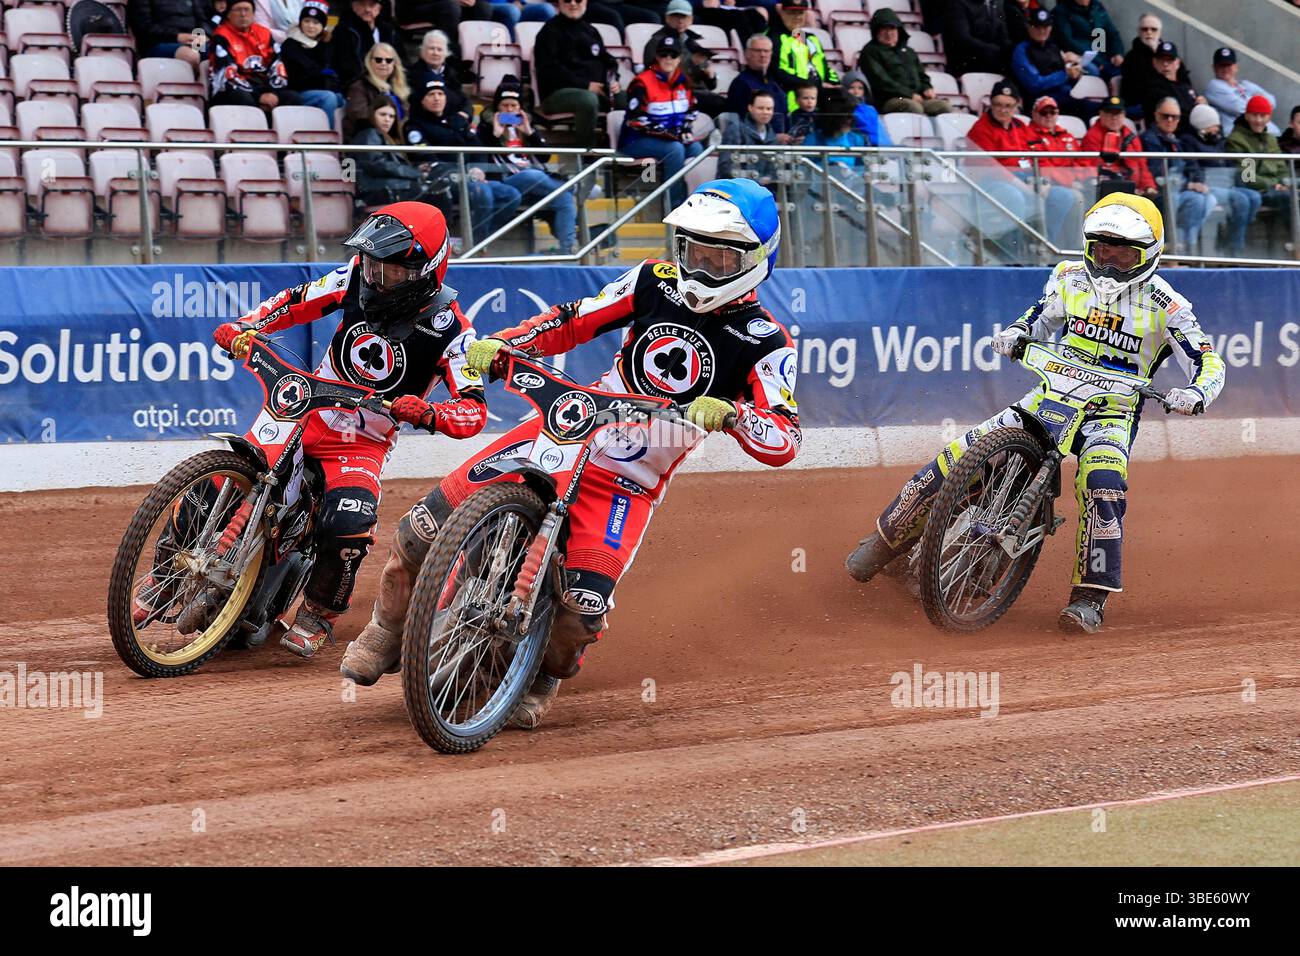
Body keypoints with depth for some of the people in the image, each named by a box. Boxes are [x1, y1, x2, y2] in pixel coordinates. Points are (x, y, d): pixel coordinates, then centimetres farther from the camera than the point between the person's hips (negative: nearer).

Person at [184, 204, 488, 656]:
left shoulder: (449, 330, -17)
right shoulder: (358, 277, -5)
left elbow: (473, 412, -20)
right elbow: (296, 302, 6)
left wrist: (427, 413, -41)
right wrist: (244, 327, -12)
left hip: (364, 444, -3)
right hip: (304, 410, 3)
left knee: (348, 527, -28)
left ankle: (319, 611, 3)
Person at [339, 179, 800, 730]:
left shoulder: (764, 343, -7)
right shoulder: (655, 283, 3)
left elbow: (784, 443, -17)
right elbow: (574, 320, 8)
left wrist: (729, 413, -36)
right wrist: (500, 343, -8)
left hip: (630, 483, -3)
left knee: (582, 605, -24)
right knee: (427, 525, -7)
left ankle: (546, 676, 12)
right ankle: (390, 627, 20)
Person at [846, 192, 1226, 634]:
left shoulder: (1165, 306, -7)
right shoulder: (1070, 278, 4)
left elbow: (1209, 361, -9)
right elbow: (1039, 319, 19)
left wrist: (1196, 393, -31)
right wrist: (1014, 334, -4)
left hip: (1112, 413, -3)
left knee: (1103, 484, -36)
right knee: (957, 459, -10)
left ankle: (1091, 598, -25)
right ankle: (888, 538, 9)